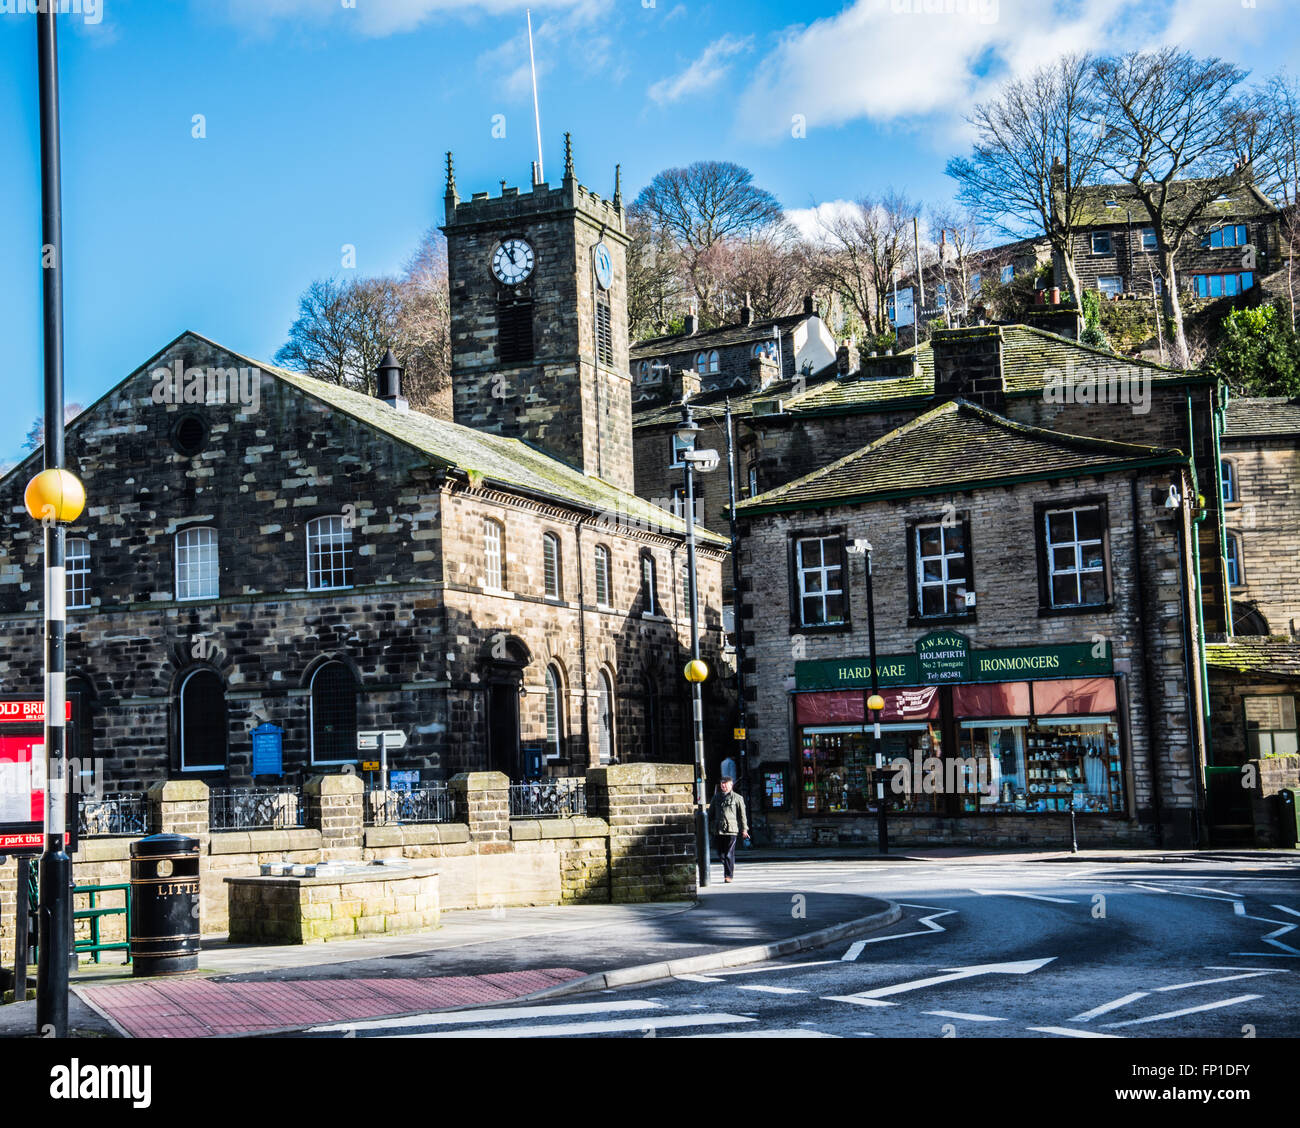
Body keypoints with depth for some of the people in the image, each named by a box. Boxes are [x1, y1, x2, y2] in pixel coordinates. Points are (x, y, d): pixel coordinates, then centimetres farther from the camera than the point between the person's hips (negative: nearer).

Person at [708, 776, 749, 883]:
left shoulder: (737, 798, 5)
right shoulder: (716, 798, 15)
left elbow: (742, 815, 5)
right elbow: (711, 814, 19)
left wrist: (744, 829, 1)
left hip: (732, 829, -4)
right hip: (718, 830, 4)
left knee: (729, 853, -8)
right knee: (721, 853, 6)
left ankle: (729, 875, -3)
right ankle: (731, 867, 28)